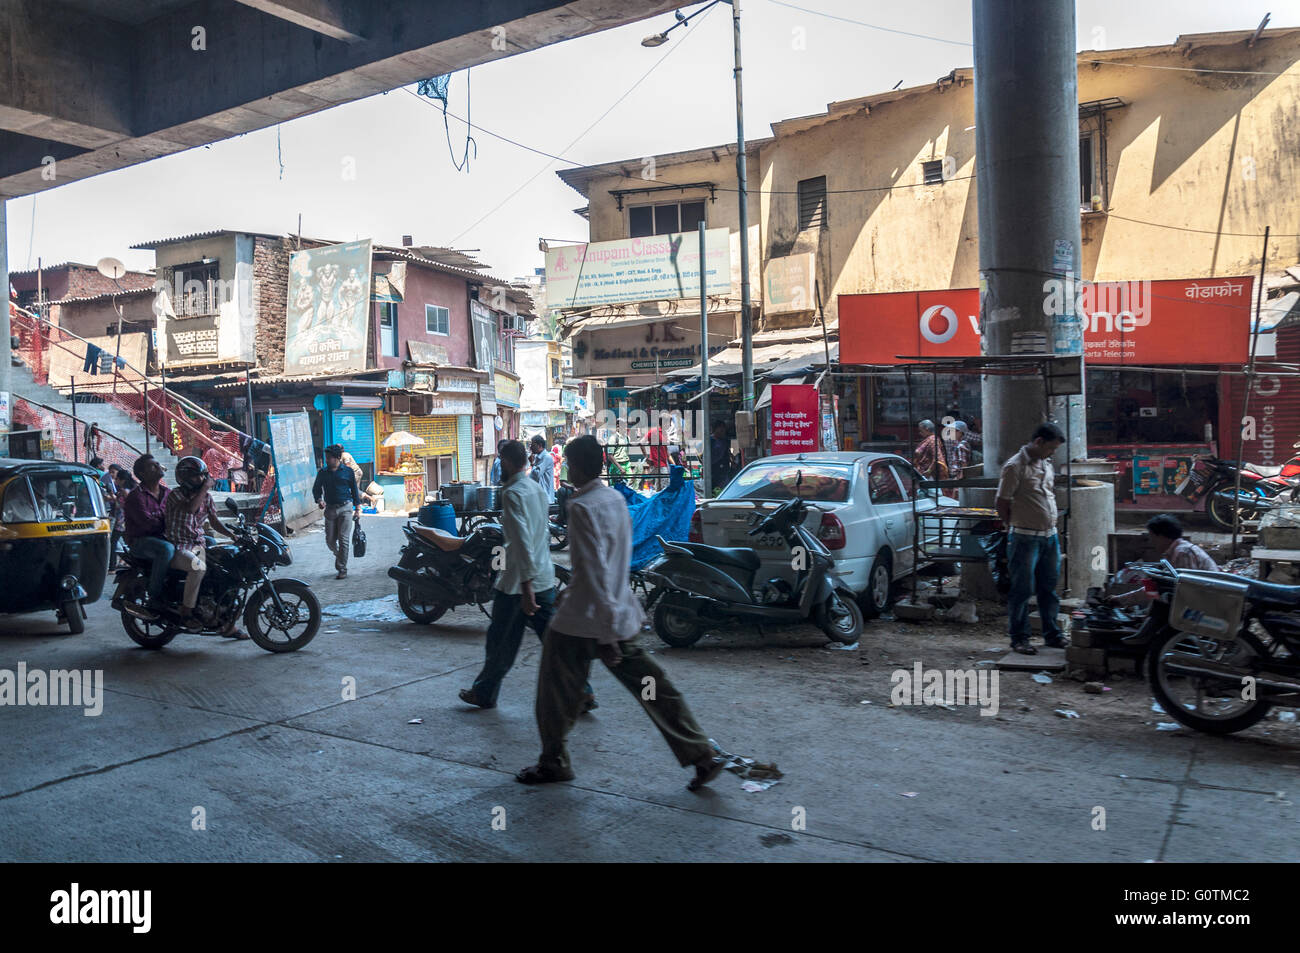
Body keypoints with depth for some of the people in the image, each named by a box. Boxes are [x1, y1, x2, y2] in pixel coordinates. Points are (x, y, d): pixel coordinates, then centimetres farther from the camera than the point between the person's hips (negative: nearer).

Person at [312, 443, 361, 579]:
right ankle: (339, 556, 34)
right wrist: (319, 500, -10)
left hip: (345, 508, -3)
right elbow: (316, 489, 12)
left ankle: (342, 569, -3)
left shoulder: (348, 472, 2)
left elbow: (354, 491, 7)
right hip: (330, 509, 3)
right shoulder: (322, 473, 7)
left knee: (343, 540, -7)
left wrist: (357, 509, 5)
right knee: (330, 540, 5)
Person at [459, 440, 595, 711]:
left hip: (520, 581, -7)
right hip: (545, 578, 7)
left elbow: (522, 541, -24)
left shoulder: (513, 493, -16)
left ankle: (485, 693, 25)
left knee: (501, 642, 9)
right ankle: (582, 692, 5)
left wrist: (526, 585, -26)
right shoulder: (537, 489, 11)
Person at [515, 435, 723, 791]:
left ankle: (553, 763, 25)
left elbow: (595, 572, -24)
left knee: (557, 691, 12)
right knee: (650, 687, 10)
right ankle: (702, 755, 10)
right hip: (620, 614, 8)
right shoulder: (616, 499, 8)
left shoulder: (582, 508, -18)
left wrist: (606, 633, -25)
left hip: (582, 619, -8)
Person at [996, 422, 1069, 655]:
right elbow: (1002, 503, -10)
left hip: (1050, 535, 7)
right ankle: (1019, 638, 8)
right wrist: (1015, 528, -2)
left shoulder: (1046, 464, 13)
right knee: (1022, 589, -1)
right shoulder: (1014, 466, -12)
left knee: (1049, 588, 14)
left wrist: (1052, 524, 15)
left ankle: (1052, 634, 26)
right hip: (1025, 538, -7)